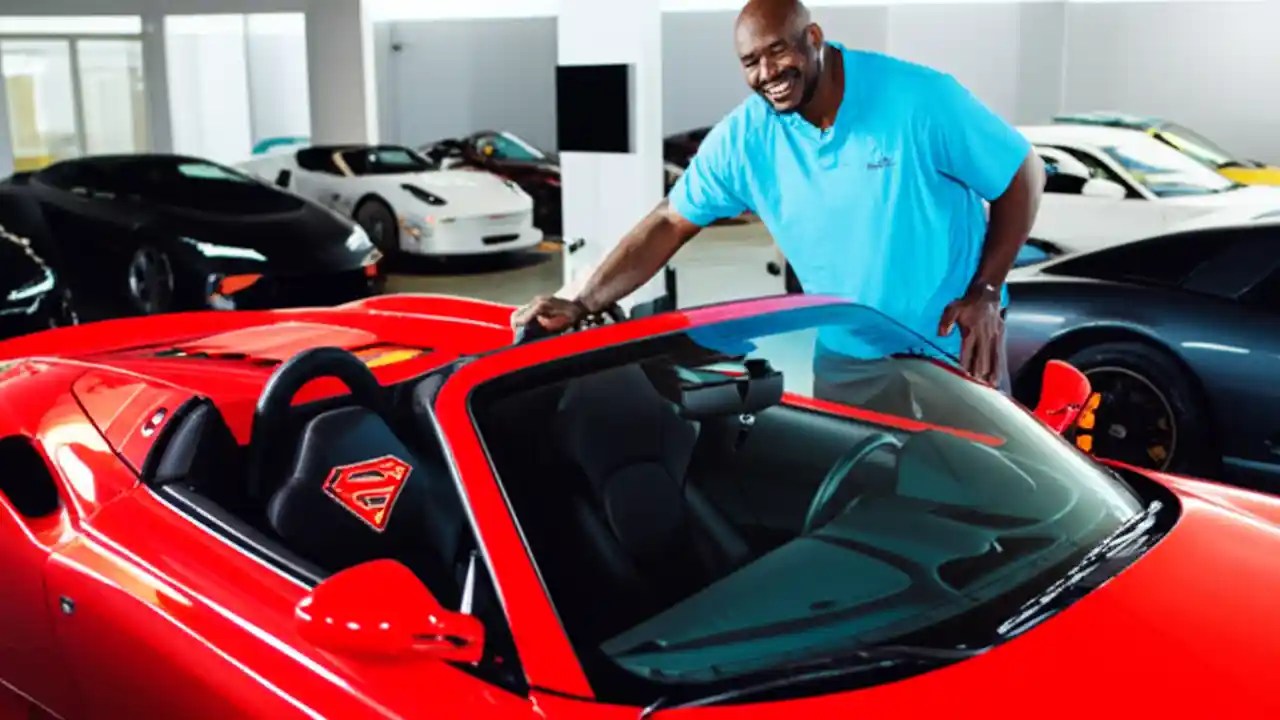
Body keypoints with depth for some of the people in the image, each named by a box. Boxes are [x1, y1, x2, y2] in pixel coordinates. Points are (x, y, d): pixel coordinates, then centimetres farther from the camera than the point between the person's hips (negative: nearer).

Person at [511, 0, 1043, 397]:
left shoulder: (918, 98, -18)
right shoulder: (743, 139, -10)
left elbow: (1023, 175, -9)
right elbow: (668, 224, -7)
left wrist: (985, 291, -18)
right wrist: (583, 305, -18)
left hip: (955, 349, -2)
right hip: (844, 361, 2)